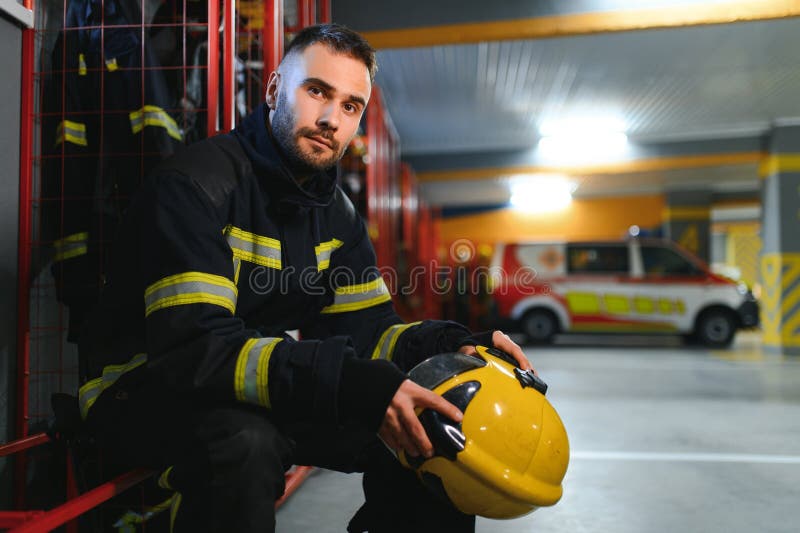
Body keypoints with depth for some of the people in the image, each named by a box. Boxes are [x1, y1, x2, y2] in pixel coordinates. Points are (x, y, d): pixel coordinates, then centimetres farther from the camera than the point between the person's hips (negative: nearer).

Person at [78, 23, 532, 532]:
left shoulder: (336, 213, 5)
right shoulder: (194, 184, -20)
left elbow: (363, 330, 3)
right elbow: (196, 346, -31)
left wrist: (457, 347, -16)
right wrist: (358, 386, -41)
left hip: (268, 393, 6)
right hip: (148, 393, -6)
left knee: (429, 435, -4)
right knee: (245, 441, -38)